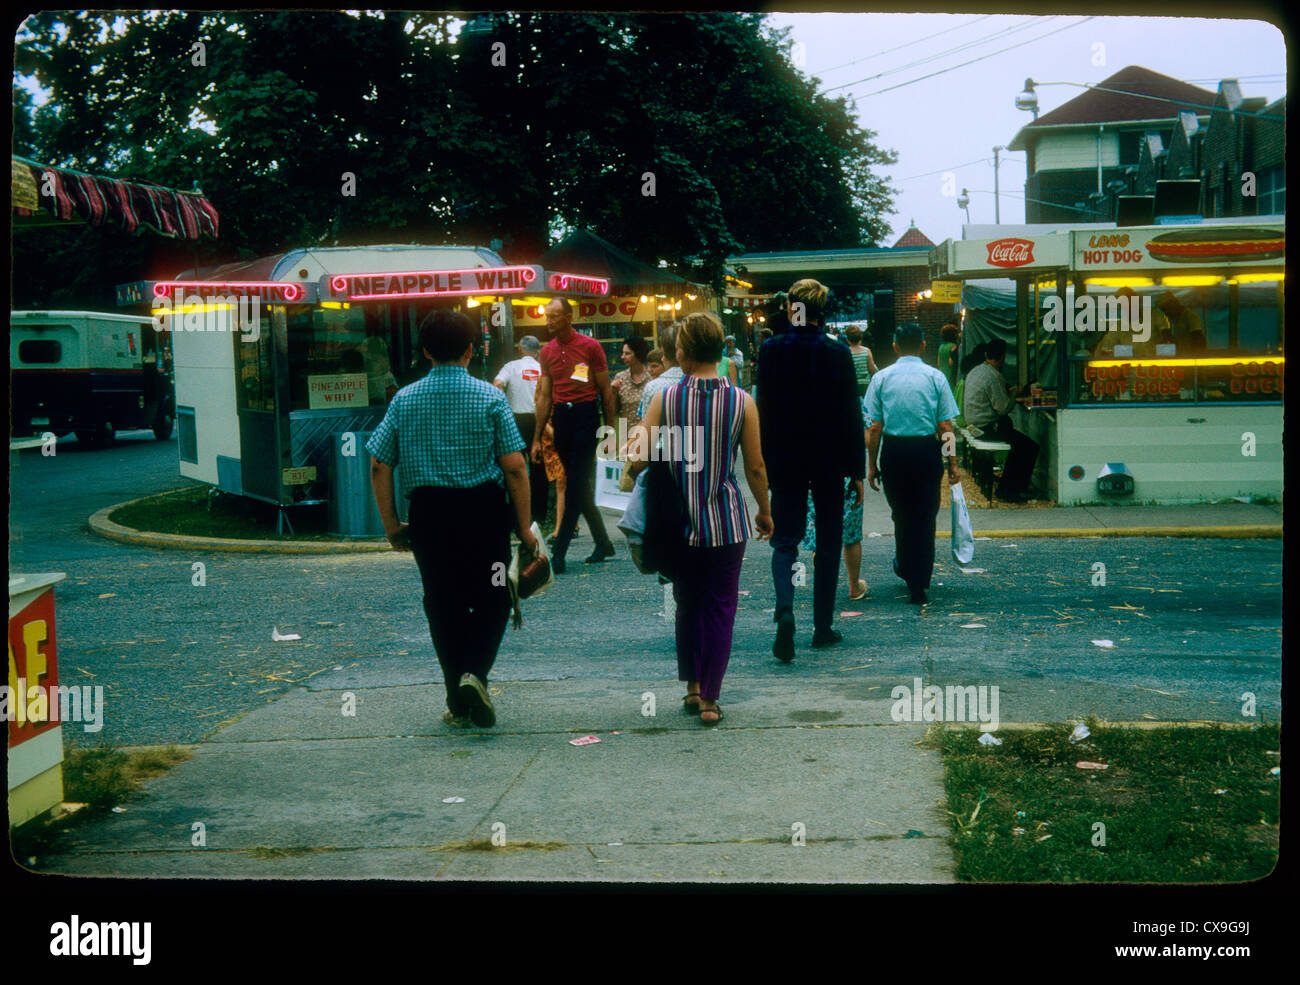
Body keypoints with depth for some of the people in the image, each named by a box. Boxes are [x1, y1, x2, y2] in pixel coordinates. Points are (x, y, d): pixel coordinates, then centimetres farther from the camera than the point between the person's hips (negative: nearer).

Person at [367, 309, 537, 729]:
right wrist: (524, 526, -2)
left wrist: (391, 524, 9)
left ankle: (458, 703, 16)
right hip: (485, 509, -2)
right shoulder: (490, 397, -4)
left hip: (429, 512, 2)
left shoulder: (404, 399, 3)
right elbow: (514, 466, -7)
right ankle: (475, 673, -11)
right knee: (492, 600, 12)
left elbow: (379, 466, 1)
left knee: (443, 604, 12)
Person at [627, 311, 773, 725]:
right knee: (720, 608, 7)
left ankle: (692, 686, 21)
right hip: (725, 522, -1)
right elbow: (756, 467, -2)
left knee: (687, 605, 18)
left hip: (680, 520, 1)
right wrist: (764, 512, 13)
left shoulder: (664, 399, -7)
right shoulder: (742, 402, -7)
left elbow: (638, 461, -11)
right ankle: (709, 699, 7)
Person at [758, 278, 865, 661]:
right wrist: (857, 470, 0)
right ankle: (823, 626, 16)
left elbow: (763, 410, -2)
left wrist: (765, 461, 6)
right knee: (828, 543, 11)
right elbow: (851, 416, -6)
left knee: (785, 540, 5)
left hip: (784, 460, 0)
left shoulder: (770, 350, -6)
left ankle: (785, 611, -19)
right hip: (828, 462, 0)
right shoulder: (837, 353, -8)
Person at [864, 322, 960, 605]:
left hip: (893, 451, 1)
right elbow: (945, 426, -4)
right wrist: (952, 463, 3)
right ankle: (919, 585, 5)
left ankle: (904, 567, 37)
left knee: (901, 514, 19)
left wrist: (872, 465, 4)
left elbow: (874, 427, -3)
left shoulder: (882, 378, -1)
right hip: (927, 451, -1)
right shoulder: (935, 377, -3)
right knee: (925, 517, 6)